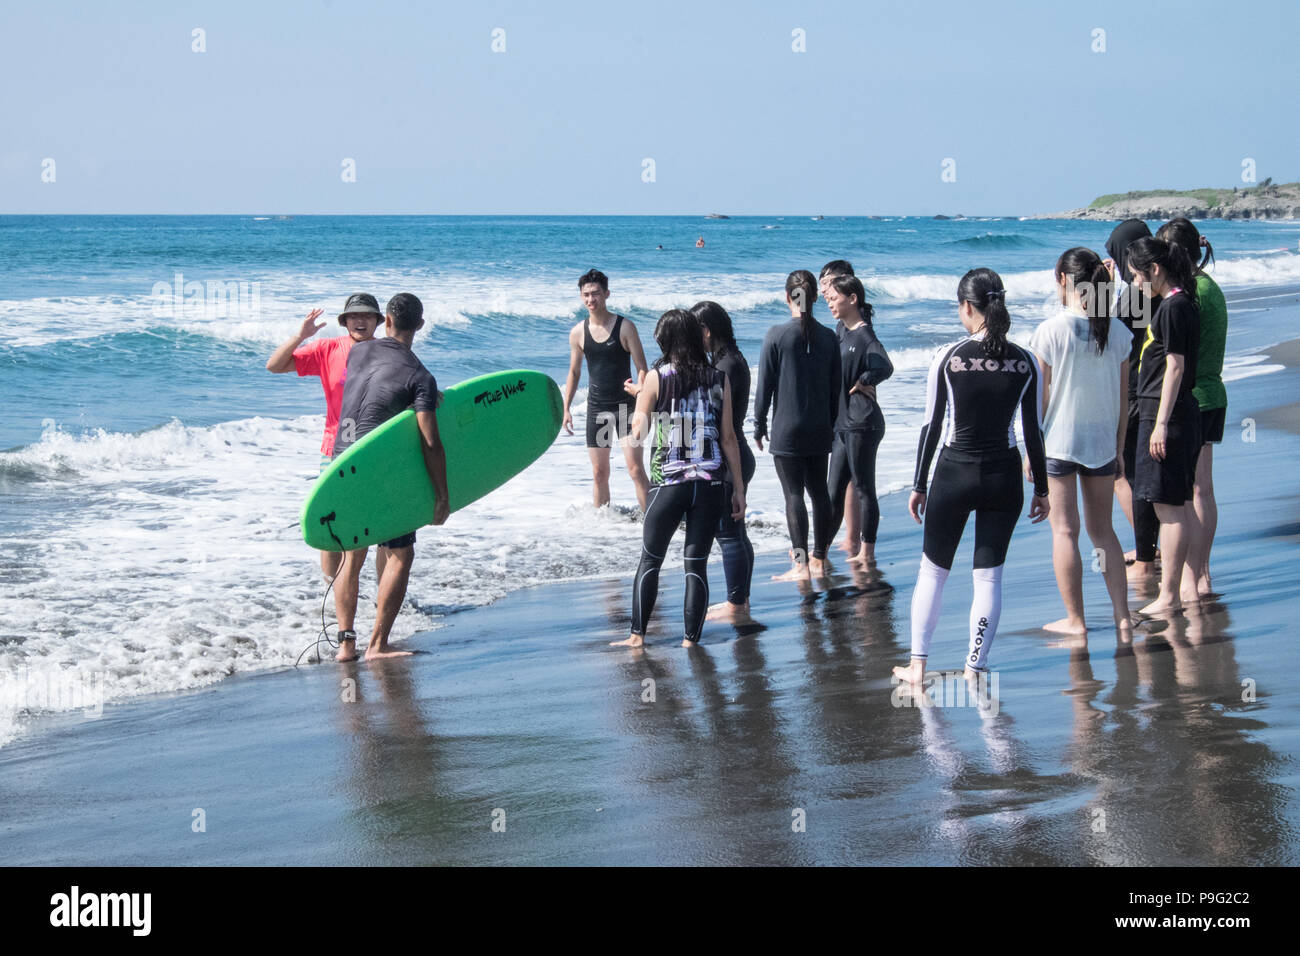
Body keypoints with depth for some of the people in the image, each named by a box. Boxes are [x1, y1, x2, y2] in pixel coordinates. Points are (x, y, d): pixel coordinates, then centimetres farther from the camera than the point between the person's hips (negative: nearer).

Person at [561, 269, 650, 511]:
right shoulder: (578, 333, 3)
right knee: (599, 472, 8)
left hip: (625, 406, -3)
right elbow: (574, 373, 15)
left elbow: (642, 369, -5)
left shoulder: (625, 327, -7)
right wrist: (566, 408, 9)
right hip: (597, 407, 3)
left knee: (635, 468, -13)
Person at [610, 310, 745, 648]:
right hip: (710, 484, 2)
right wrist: (738, 488, 8)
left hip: (669, 482, -2)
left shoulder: (656, 378, -4)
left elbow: (638, 433, -2)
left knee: (650, 560, 11)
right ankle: (691, 640, 3)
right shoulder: (719, 379, 3)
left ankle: (637, 634, 13)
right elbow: (728, 437, 4)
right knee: (697, 564, 5)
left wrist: (639, 402, 18)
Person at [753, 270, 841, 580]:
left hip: (787, 429, -4)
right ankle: (819, 558, 19)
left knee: (793, 494, -3)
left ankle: (801, 564, -6)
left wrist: (759, 425, 3)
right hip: (819, 429, 4)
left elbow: (765, 385, -7)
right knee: (819, 491, 13)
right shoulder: (828, 337, 2)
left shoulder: (777, 335, -10)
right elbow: (835, 387, 9)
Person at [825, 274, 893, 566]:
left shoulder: (865, 335, -14)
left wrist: (861, 383, -14)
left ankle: (866, 553, 6)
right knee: (835, 489, 12)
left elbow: (884, 367, -29)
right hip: (841, 421, 9)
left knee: (863, 488, -1)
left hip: (862, 423, -9)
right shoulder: (842, 331, 12)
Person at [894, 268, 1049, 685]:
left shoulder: (948, 358, -9)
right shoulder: (1025, 362, -3)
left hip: (955, 474, -1)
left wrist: (919, 485, 4)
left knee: (932, 570, 13)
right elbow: (1033, 431, 1)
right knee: (988, 575, 9)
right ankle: (974, 669, 9)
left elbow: (931, 427, -5)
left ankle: (917, 665, 16)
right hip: (1004, 476, 1)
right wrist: (1041, 489, 10)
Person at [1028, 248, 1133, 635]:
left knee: (1064, 530, 5)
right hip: (1101, 442, 4)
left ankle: (1074, 619, 9)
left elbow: (1040, 397, -9)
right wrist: (1119, 449, 14)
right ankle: (1122, 614, 10)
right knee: (1102, 530, 14)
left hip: (1058, 442, -4)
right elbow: (1123, 398, 4)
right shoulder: (1116, 331, 0)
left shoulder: (1050, 331, -12)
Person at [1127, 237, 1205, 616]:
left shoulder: (1173, 308, -15)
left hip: (1165, 414, -10)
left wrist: (1161, 424, -19)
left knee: (1168, 506, -6)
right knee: (1181, 505, 13)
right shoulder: (1182, 303, 13)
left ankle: (1168, 597, -4)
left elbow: (1175, 368, -19)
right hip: (1183, 414, 10)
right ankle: (1189, 586, 19)